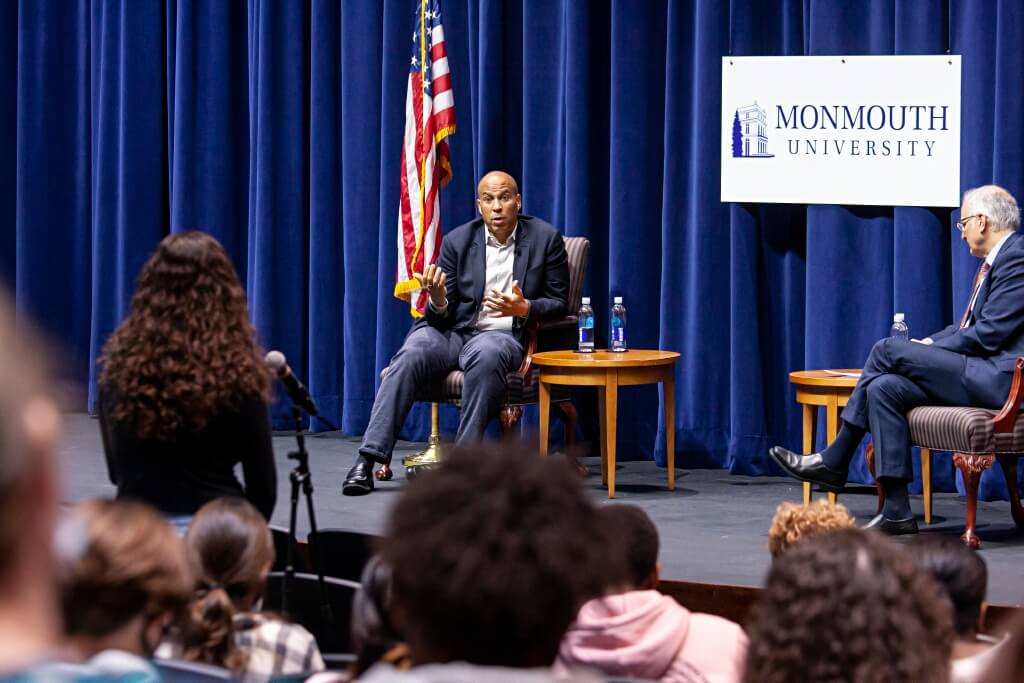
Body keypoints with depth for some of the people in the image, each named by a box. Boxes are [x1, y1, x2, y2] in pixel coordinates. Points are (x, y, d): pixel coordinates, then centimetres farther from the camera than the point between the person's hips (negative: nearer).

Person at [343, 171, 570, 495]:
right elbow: (442, 315, 6)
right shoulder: (458, 241, 6)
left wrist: (524, 309, -18)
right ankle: (368, 459, -35)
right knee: (410, 356, -30)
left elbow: (558, 303, 4)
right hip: (453, 332, 2)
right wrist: (438, 300, -20)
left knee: (487, 355, -39)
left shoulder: (546, 239, 2)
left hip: (503, 334, -2)